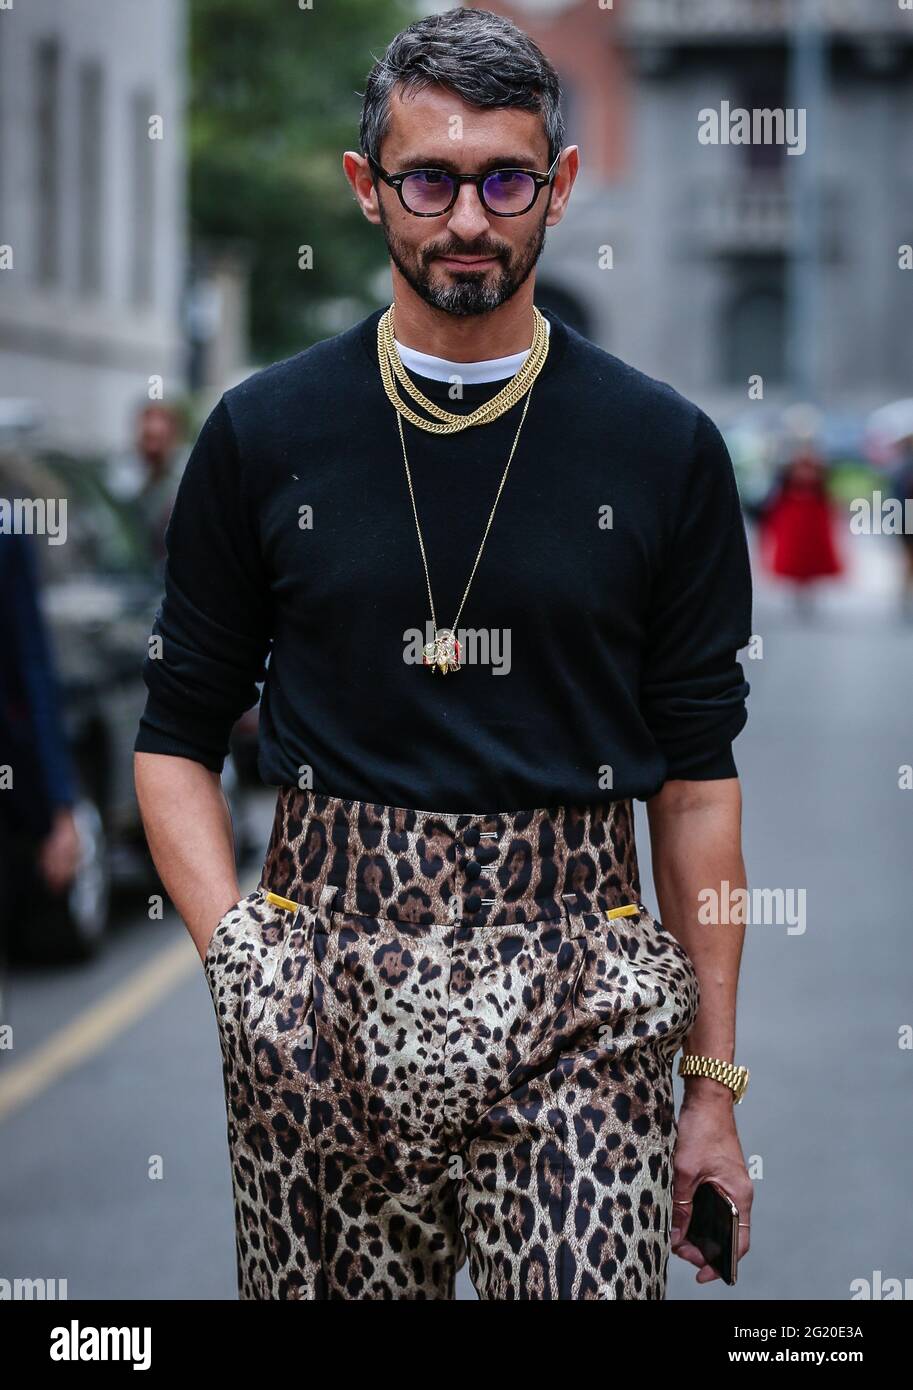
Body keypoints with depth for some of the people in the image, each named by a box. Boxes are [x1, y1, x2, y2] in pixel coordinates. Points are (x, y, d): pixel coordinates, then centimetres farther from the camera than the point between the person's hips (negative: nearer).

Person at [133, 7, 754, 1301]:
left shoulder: (666, 449, 3)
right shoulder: (265, 433, 5)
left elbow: (699, 778, 6)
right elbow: (177, 735, 10)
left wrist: (715, 1082, 4)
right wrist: (235, 950, -5)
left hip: (579, 999, -1)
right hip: (323, 991, 1)